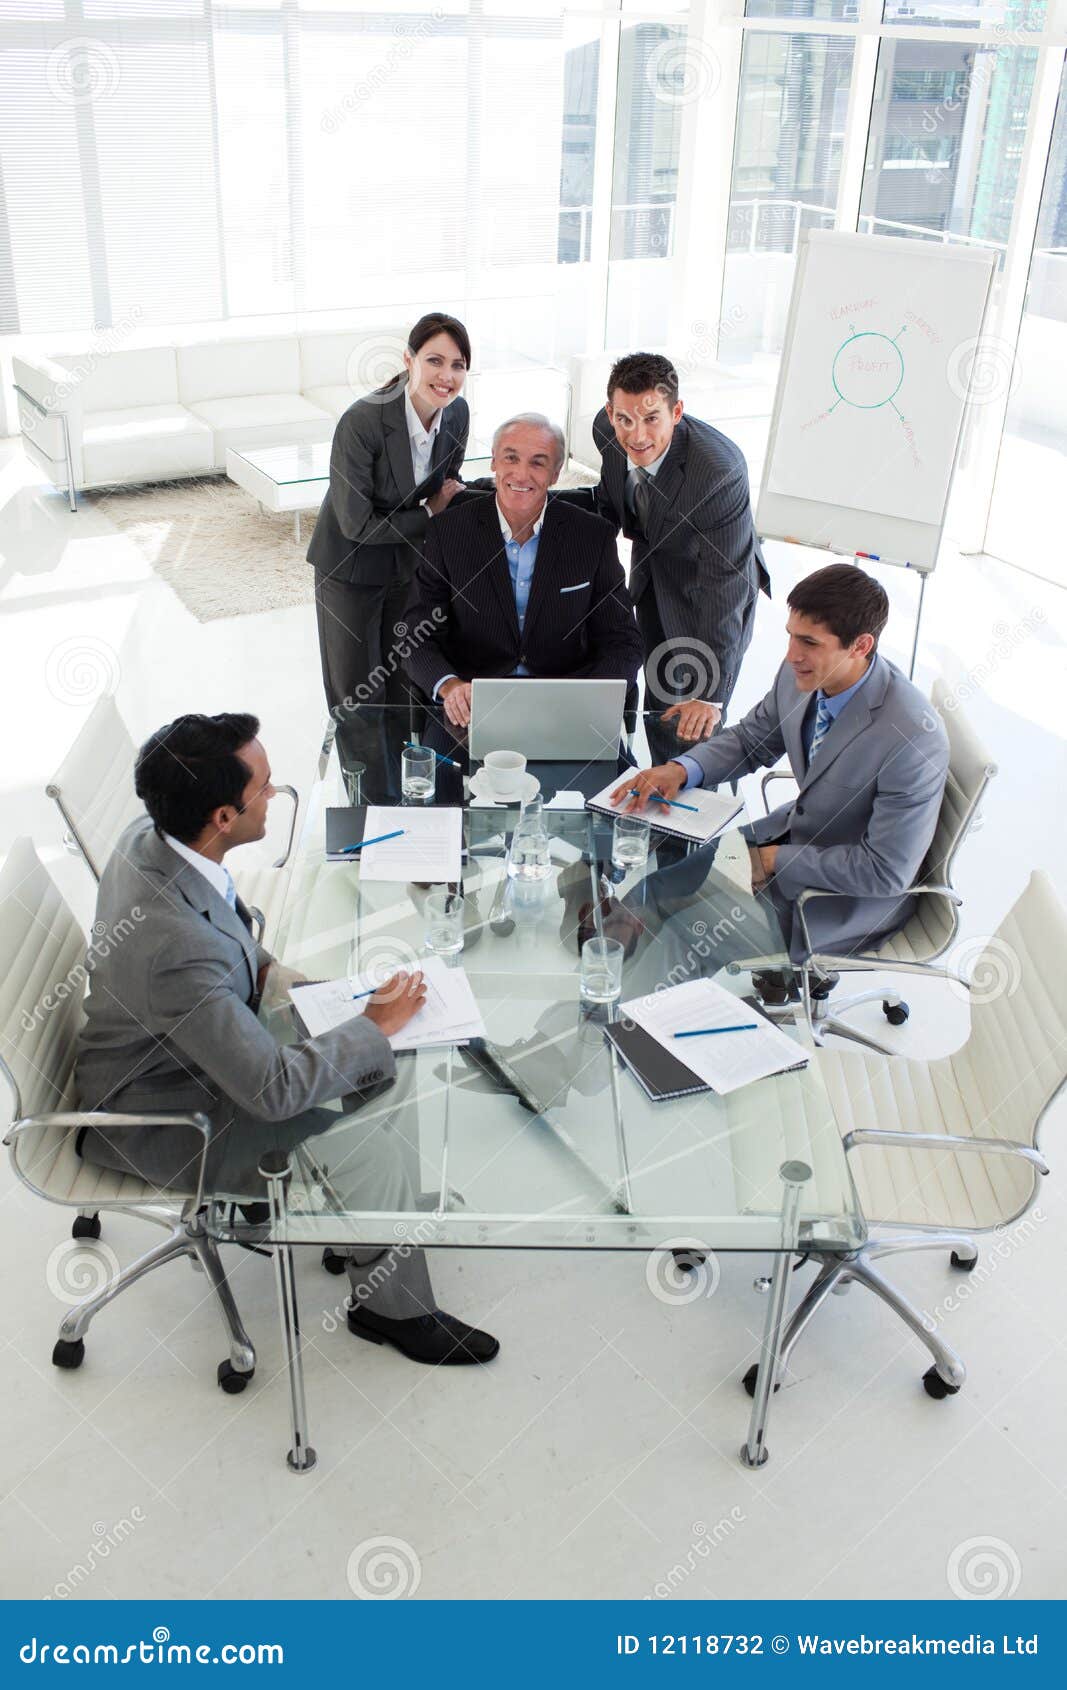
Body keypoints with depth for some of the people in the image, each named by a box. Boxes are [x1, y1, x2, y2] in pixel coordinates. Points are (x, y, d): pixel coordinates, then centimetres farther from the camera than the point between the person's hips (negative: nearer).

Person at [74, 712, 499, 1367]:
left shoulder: (151, 837, -14)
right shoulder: (173, 944, -41)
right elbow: (271, 1090, -33)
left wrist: (269, 974, -4)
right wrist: (378, 1023, -21)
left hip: (199, 1040, 9)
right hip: (155, 1116, -9)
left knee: (379, 1062, 6)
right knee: (371, 1154, -14)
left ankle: (399, 1198, 28)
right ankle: (394, 1308, 13)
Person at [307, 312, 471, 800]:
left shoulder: (456, 414, -11)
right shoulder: (362, 422, -29)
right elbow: (357, 525, -25)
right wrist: (429, 513, -19)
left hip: (411, 566, 5)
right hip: (354, 568, -5)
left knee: (407, 686, 18)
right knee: (359, 695, 6)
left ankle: (405, 797, 35)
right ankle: (372, 805, 23)